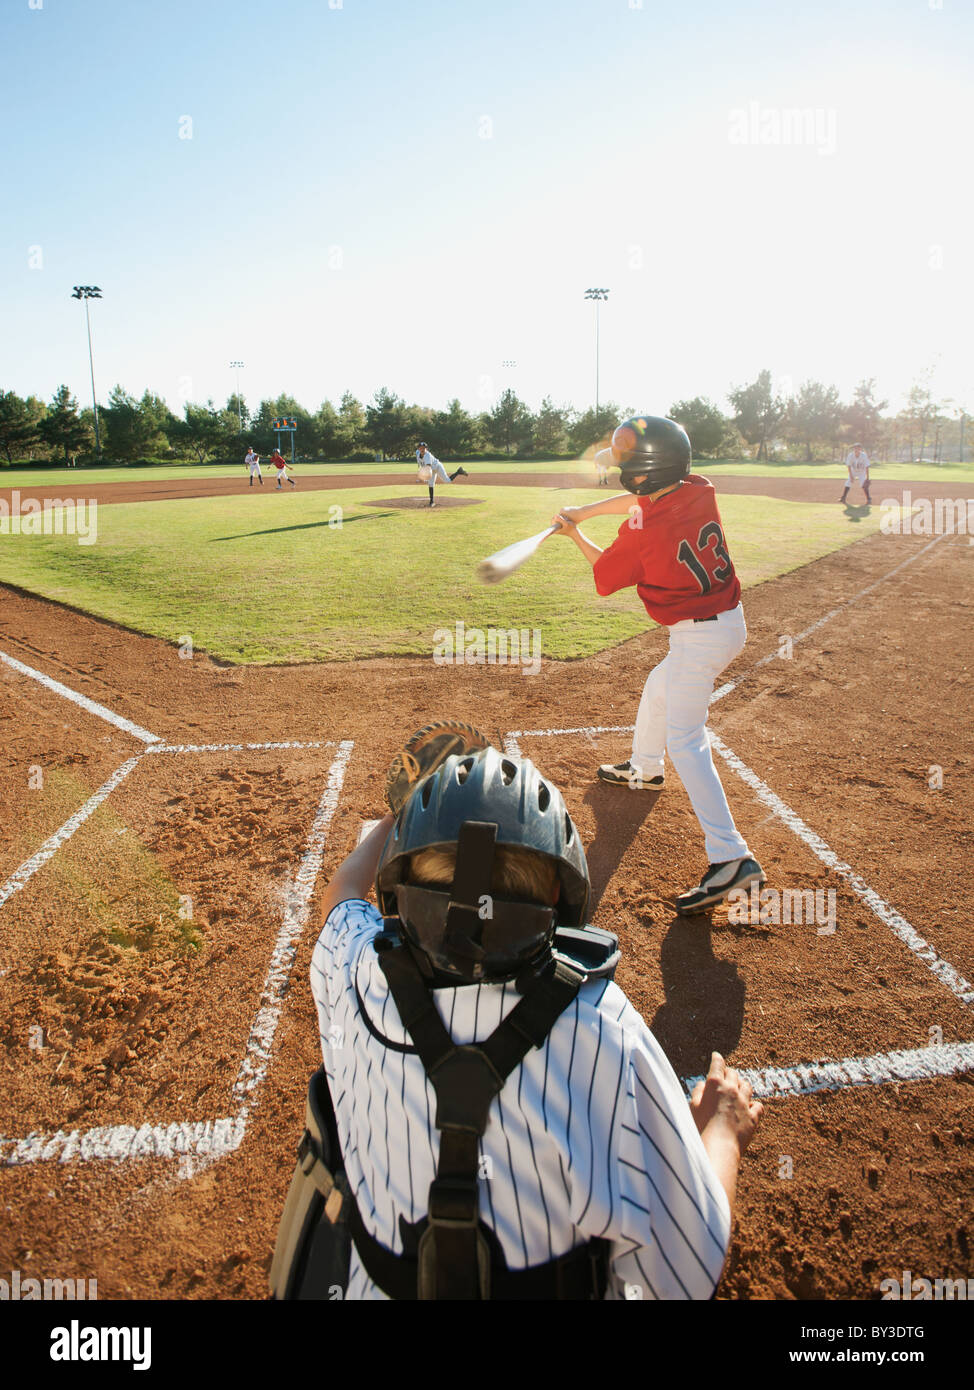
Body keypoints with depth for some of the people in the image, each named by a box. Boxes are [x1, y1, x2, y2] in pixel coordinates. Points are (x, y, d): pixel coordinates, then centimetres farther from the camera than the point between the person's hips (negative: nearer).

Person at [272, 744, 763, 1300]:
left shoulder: (353, 979, -24)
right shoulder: (604, 1039, -32)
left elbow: (343, 893, 1)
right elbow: (689, 1275, -21)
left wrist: (400, 811, 19)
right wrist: (723, 1130, -3)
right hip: (558, 1282, -1)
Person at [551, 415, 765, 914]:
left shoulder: (641, 533, -22)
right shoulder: (701, 492, -3)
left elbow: (604, 574, -1)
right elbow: (638, 499, 16)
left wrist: (574, 534, 14)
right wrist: (581, 512, 12)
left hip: (698, 637, -9)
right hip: (732, 620, 9)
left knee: (685, 740, -8)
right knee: (659, 687, 29)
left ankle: (730, 857, -15)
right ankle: (644, 770, 54)